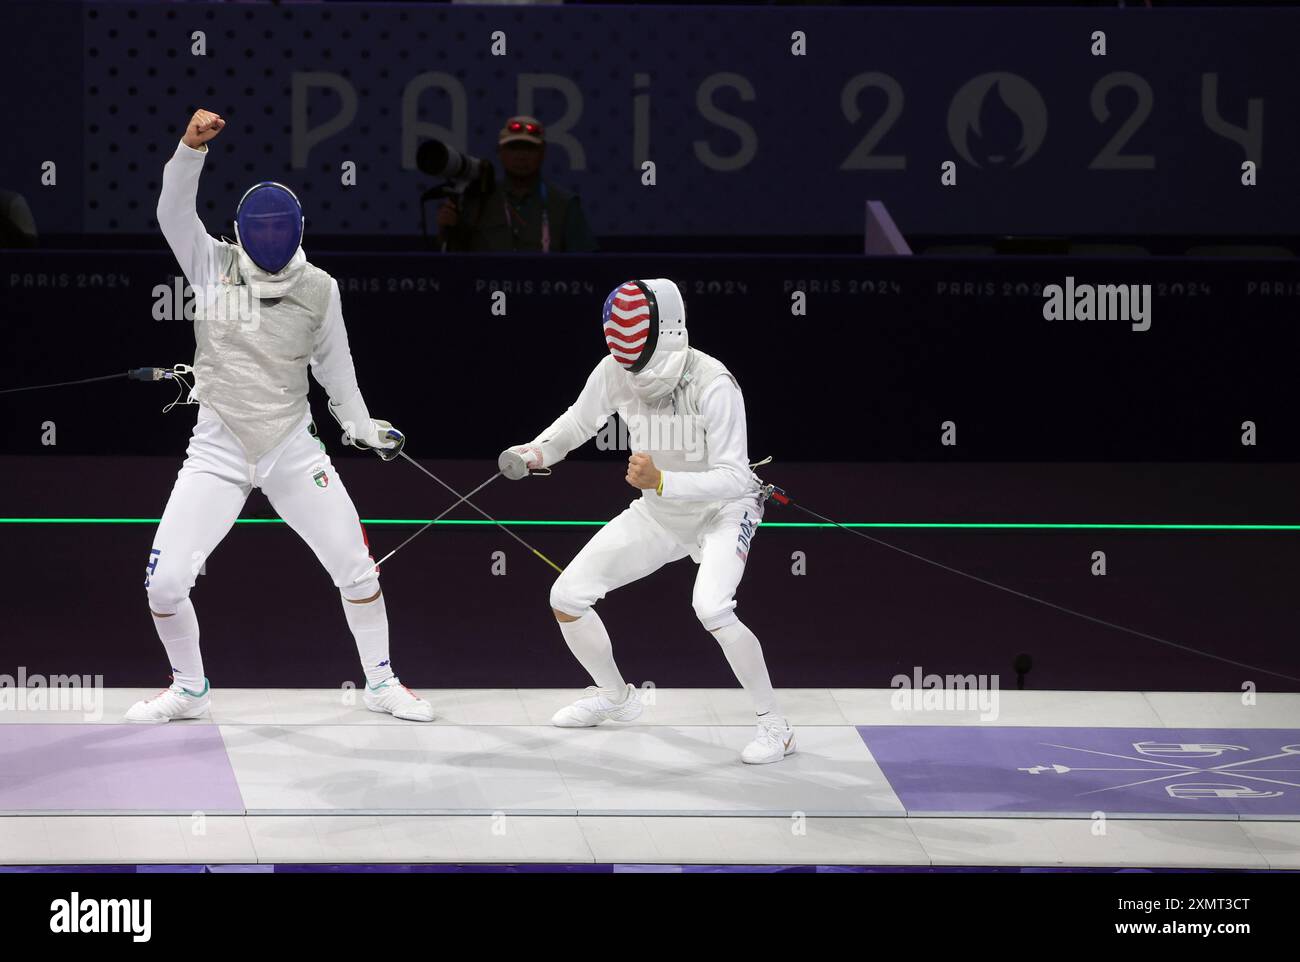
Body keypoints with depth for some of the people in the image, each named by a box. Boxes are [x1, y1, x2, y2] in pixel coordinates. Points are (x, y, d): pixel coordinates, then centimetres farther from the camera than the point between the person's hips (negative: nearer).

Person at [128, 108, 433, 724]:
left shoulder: (318, 290, -6)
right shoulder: (212, 266, -9)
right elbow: (173, 211, -25)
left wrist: (362, 426, 4)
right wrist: (192, 145, -40)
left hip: (292, 452, 1)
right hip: (217, 453, -1)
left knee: (355, 566, 0)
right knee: (164, 584, -8)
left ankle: (380, 683, 22)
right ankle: (189, 689, 17)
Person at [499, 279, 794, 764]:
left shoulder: (713, 385, -33)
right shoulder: (617, 371, -17)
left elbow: (732, 479, -33)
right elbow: (579, 421, 4)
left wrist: (660, 481, -46)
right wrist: (534, 453, -15)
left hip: (723, 511, -6)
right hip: (659, 513, 6)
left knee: (711, 609, -34)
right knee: (566, 598, 2)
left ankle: (774, 724, -16)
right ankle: (615, 697, 28)